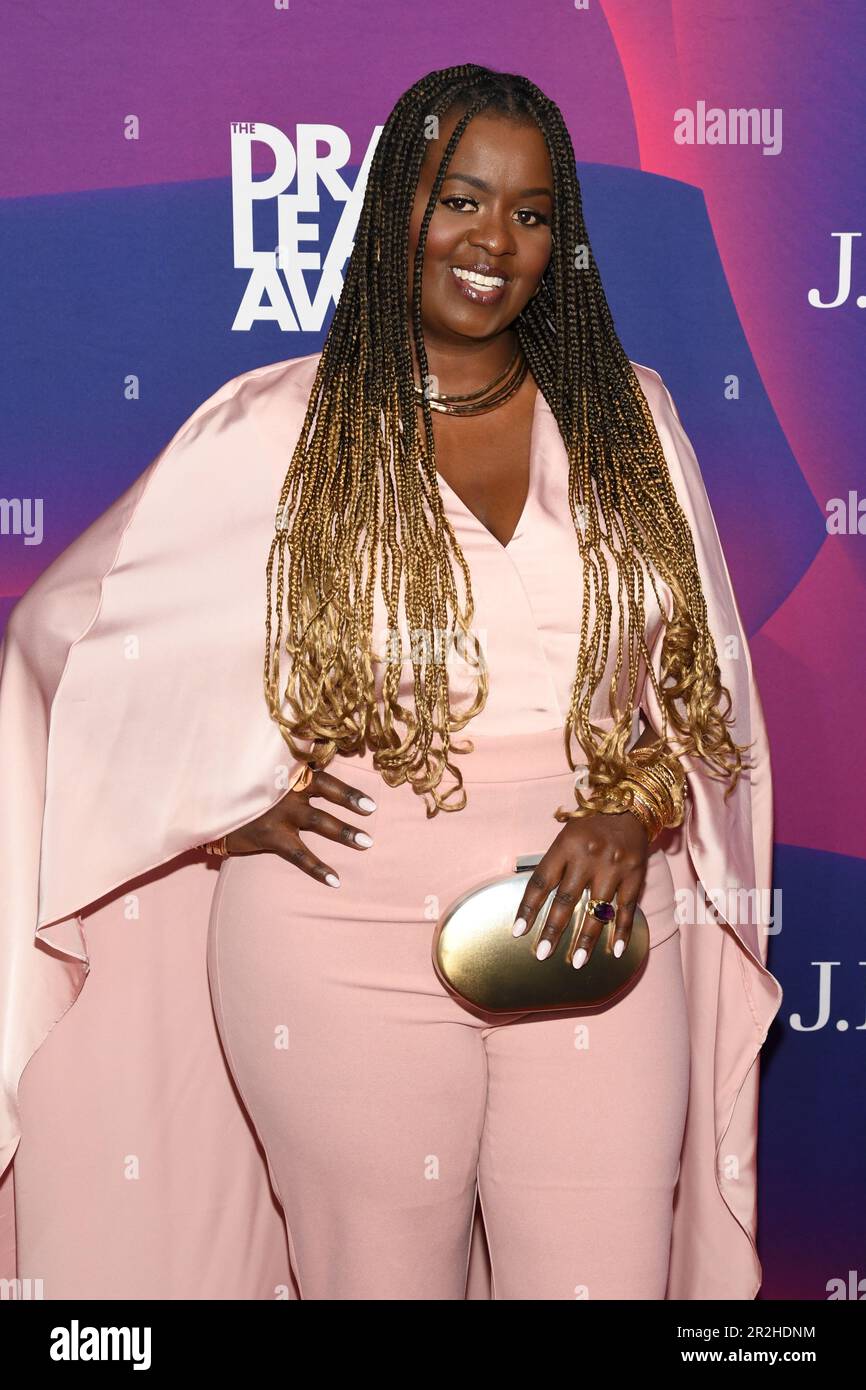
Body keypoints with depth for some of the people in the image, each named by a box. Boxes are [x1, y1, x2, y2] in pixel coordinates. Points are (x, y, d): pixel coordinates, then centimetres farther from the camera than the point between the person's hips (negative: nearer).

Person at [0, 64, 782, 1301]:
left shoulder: (628, 418, 7)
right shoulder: (274, 430, -1)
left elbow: (703, 675, 12)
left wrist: (638, 814, -7)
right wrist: (229, 801, -4)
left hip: (595, 944, 3)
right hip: (350, 951, -2)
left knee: (609, 1280, 8)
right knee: (381, 1278, 11)